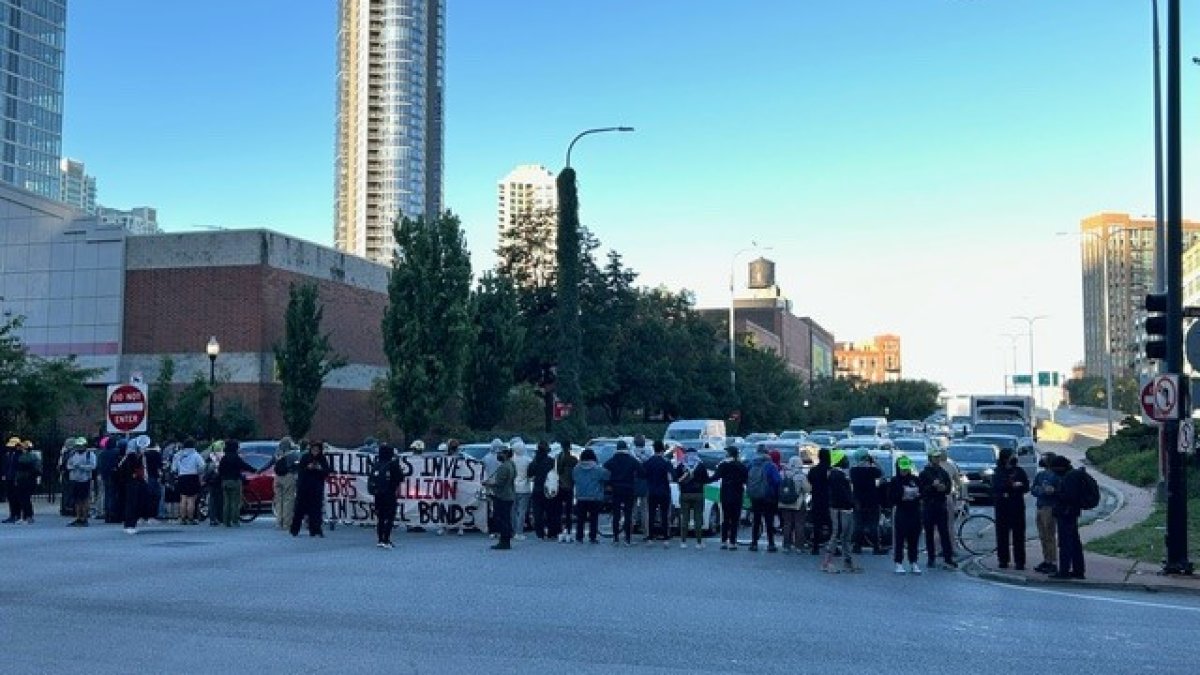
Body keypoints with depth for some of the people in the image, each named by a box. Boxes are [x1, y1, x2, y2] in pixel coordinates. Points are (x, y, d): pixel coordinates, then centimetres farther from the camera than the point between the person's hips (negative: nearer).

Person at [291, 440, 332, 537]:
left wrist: (320, 469, -17)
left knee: (316, 509, -3)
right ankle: (294, 529, 10)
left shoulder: (323, 459, 4)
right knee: (300, 508, 2)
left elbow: (327, 473, 1)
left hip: (317, 488, 1)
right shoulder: (305, 457, 1)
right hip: (303, 487, -1)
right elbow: (299, 469, -2)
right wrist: (307, 468, -17)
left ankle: (315, 530, 1)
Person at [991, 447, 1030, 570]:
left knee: (1018, 534, -2)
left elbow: (1026, 487, 3)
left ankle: (1019, 561, 1)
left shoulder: (1019, 471, 9)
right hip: (1002, 506, 0)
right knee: (1002, 534, 0)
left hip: (1017, 506, 1)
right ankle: (1003, 560, 8)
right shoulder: (997, 472, 5)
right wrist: (1012, 485, -18)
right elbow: (996, 487, -8)